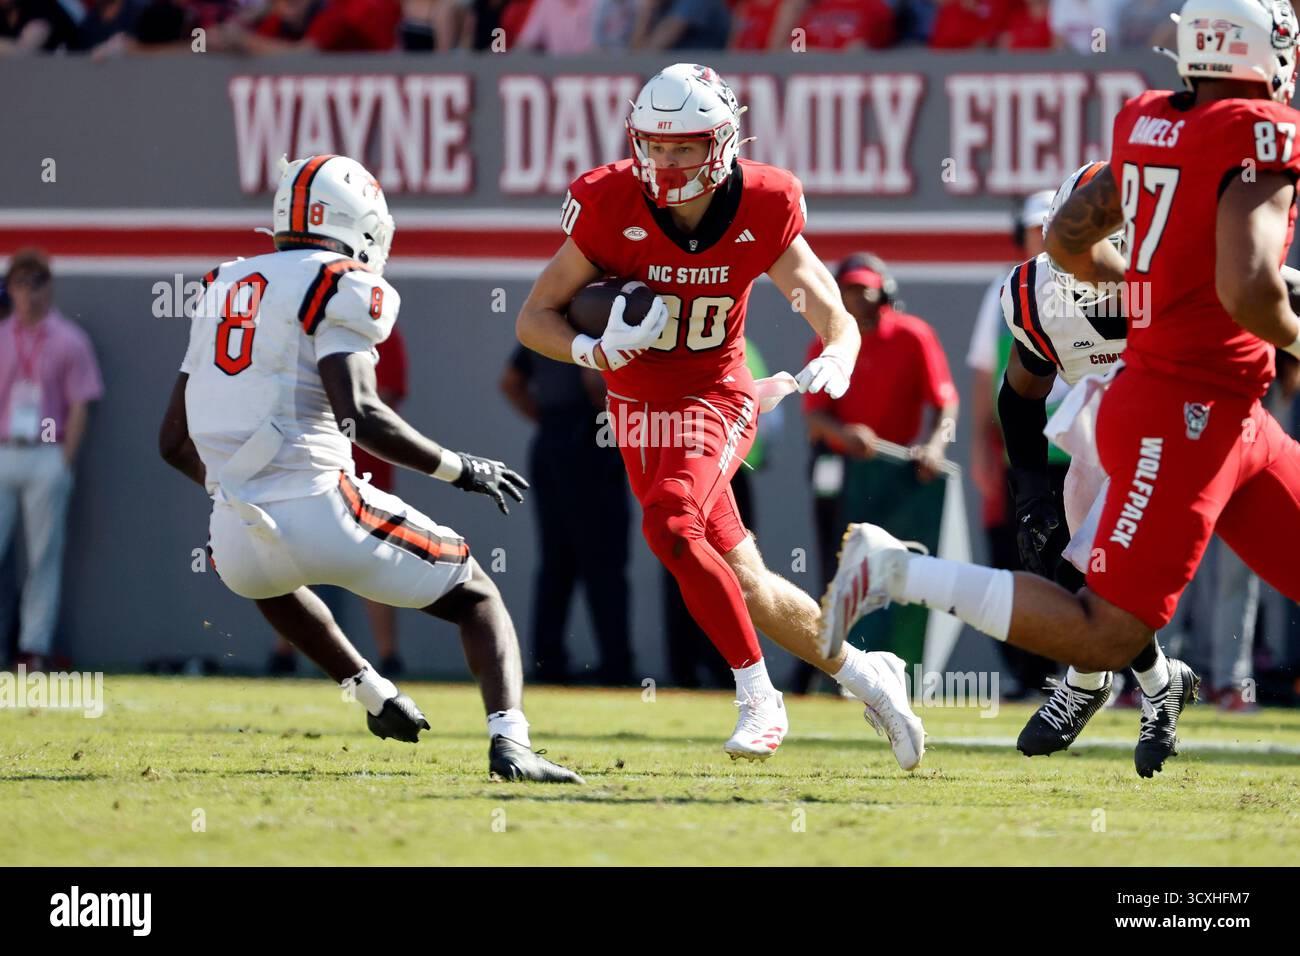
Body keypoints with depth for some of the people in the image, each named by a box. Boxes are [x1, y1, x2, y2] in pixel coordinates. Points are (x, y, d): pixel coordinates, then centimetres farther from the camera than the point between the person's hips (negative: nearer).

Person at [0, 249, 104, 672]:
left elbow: (80, 407, 0)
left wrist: (63, 464, -7)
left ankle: (34, 648, 3)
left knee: (43, 556, 0)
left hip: (48, 458, -2)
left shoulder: (70, 341, 2)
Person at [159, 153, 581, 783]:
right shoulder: (341, 288, -3)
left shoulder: (225, 289, 18)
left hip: (240, 535, 6)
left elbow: (174, 442, 20)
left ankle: (372, 693, 41)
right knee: (477, 598, 12)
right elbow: (358, 415, -18)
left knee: (266, 573, 43)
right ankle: (509, 743, -9)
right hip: (320, 512, -6)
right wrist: (460, 470, -6)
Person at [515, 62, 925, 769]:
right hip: (639, 406, 2)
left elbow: (836, 320, -8)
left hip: (716, 397, -2)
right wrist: (594, 351, -29)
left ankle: (758, 699, -19)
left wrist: (835, 359, -31)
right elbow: (535, 318, -8)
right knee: (743, 584, 2)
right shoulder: (611, 209, -15)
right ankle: (865, 676, 24)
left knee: (670, 524, -30)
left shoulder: (762, 214, -15)